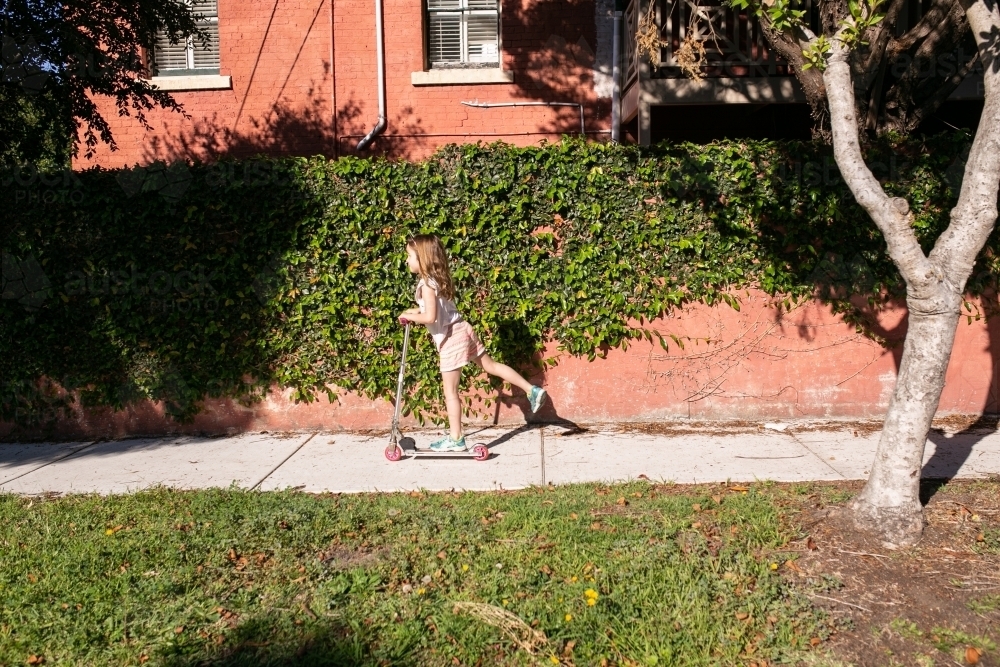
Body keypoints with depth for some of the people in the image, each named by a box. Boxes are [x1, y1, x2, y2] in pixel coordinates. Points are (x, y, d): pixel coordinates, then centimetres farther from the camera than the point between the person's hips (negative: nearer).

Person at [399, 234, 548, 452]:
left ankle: (456, 439, 9)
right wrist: (416, 311, 16)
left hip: (451, 339, -9)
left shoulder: (426, 284, -16)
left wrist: (410, 316, -9)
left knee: (450, 391, 1)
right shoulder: (437, 278, 12)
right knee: (490, 364, 19)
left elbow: (430, 317, -24)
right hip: (462, 330, 9)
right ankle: (532, 390, 20)